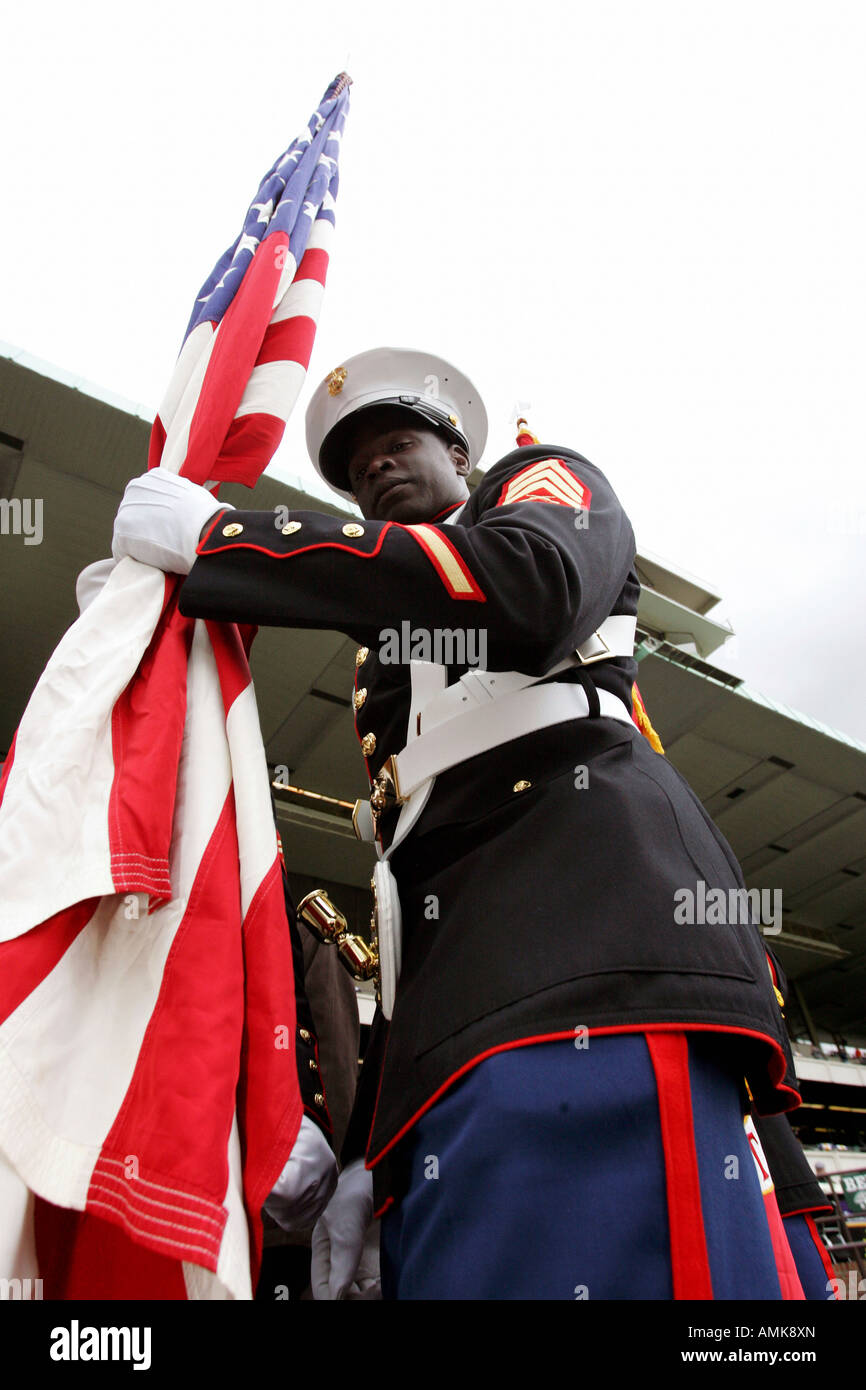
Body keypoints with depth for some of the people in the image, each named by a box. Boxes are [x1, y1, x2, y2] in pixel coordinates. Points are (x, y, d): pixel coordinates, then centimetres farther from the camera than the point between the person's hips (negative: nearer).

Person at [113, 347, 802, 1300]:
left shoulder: (548, 483, 18)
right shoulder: (389, 663, 34)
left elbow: (532, 586, -12)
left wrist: (213, 537, -5)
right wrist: (369, 1149, 21)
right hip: (454, 1031, 7)